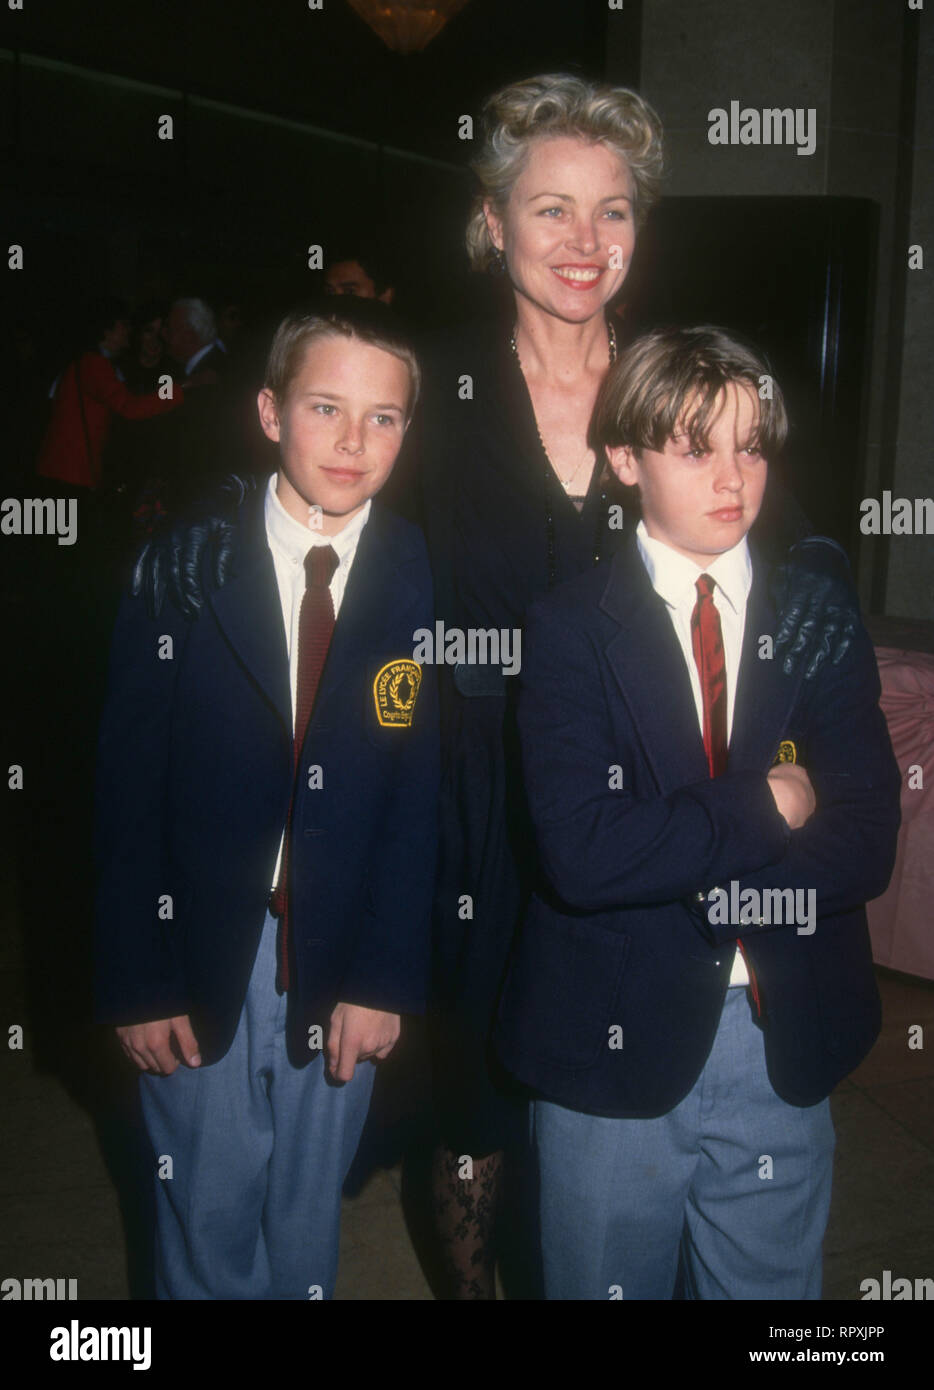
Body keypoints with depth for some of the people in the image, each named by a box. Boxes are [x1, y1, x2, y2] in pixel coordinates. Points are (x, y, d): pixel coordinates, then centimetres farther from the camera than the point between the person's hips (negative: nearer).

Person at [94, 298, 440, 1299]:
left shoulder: (423, 583, -4)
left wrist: (385, 980, -8)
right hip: (199, 964, 0)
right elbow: (127, 789, -5)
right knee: (207, 1224, 13)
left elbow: (425, 798, -4)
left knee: (308, 1226, 17)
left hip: (343, 973, 1)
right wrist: (135, 982, -7)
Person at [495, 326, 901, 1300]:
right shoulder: (569, 627, -8)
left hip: (786, 1045, 3)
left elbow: (864, 848, -7)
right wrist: (764, 805, -15)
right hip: (617, 1038, -2)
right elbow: (582, 855, -21)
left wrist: (680, 854, -16)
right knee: (603, 1280, 16)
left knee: (769, 1280, 19)